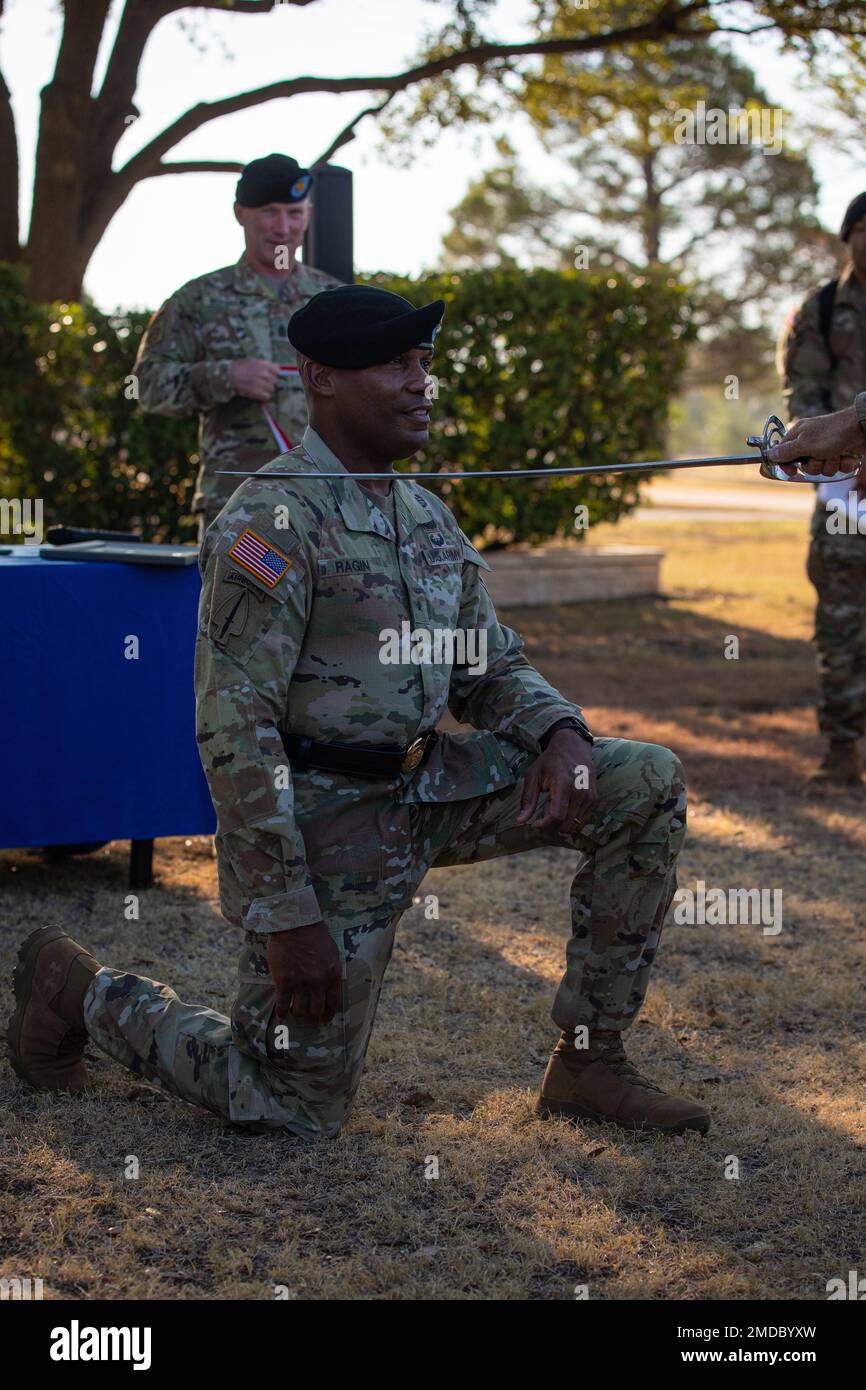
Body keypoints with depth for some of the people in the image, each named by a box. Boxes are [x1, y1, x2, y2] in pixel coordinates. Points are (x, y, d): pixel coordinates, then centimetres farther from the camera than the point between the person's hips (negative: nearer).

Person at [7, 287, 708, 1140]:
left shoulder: (427, 517, 10)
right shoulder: (274, 520, -18)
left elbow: (491, 668, 17)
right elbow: (233, 730, -22)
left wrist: (561, 734, -7)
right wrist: (287, 915, -24)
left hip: (427, 788, 8)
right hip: (321, 818, -8)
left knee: (646, 782, -2)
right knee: (298, 1108, -1)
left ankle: (588, 1063, 5)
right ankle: (84, 992, 22)